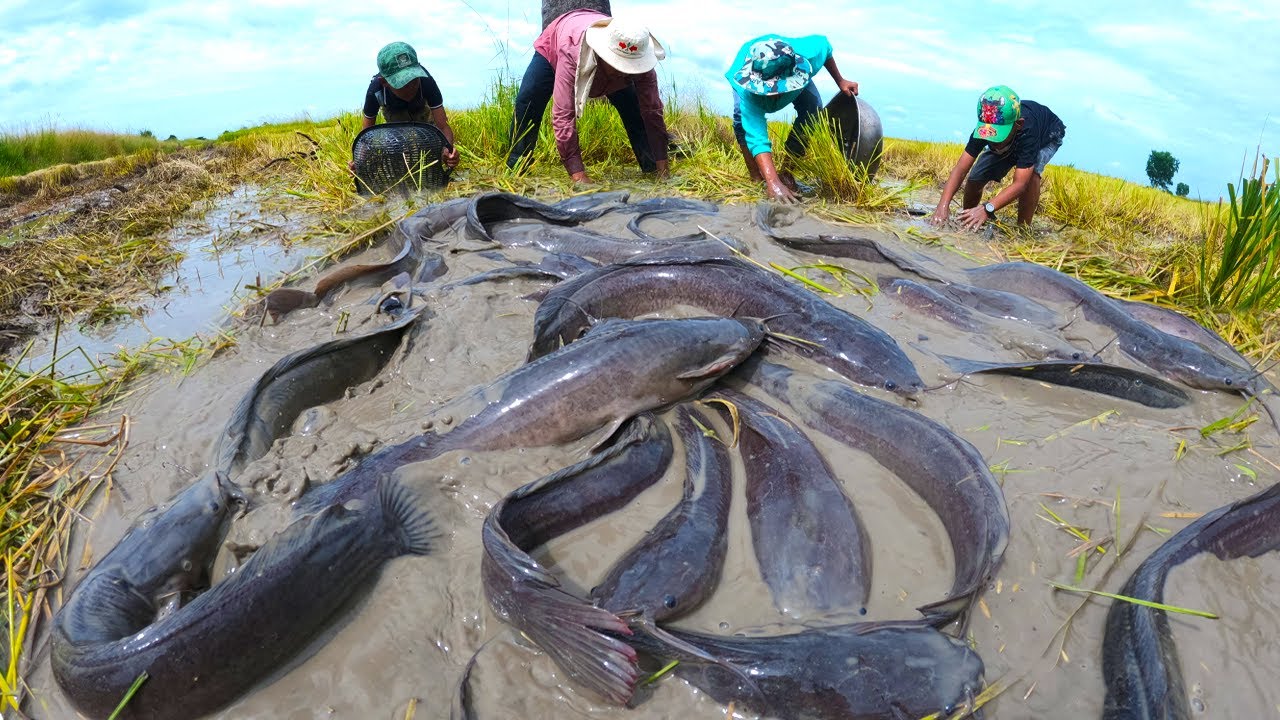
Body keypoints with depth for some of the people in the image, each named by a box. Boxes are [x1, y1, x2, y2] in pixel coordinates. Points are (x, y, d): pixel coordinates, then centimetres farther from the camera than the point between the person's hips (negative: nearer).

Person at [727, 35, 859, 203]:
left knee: (814, 111, -21)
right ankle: (757, 180, -18)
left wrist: (840, 81, -9)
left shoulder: (808, 54, -40)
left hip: (792, 72, 3)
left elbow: (824, 42, -15)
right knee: (743, 120, -33)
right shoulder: (748, 92, -50)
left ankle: (787, 173, -7)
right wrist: (772, 182, -71)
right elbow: (757, 137, -59)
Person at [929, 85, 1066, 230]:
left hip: (1048, 136, -4)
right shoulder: (983, 128, -37)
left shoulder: (1028, 131, -47)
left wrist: (987, 209, -66)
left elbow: (1019, 184, -51)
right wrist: (943, 205, -55)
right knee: (975, 178, -10)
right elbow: (960, 169, -39)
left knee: (1031, 174, -34)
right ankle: (965, 223, 17)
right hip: (1013, 143, 4)